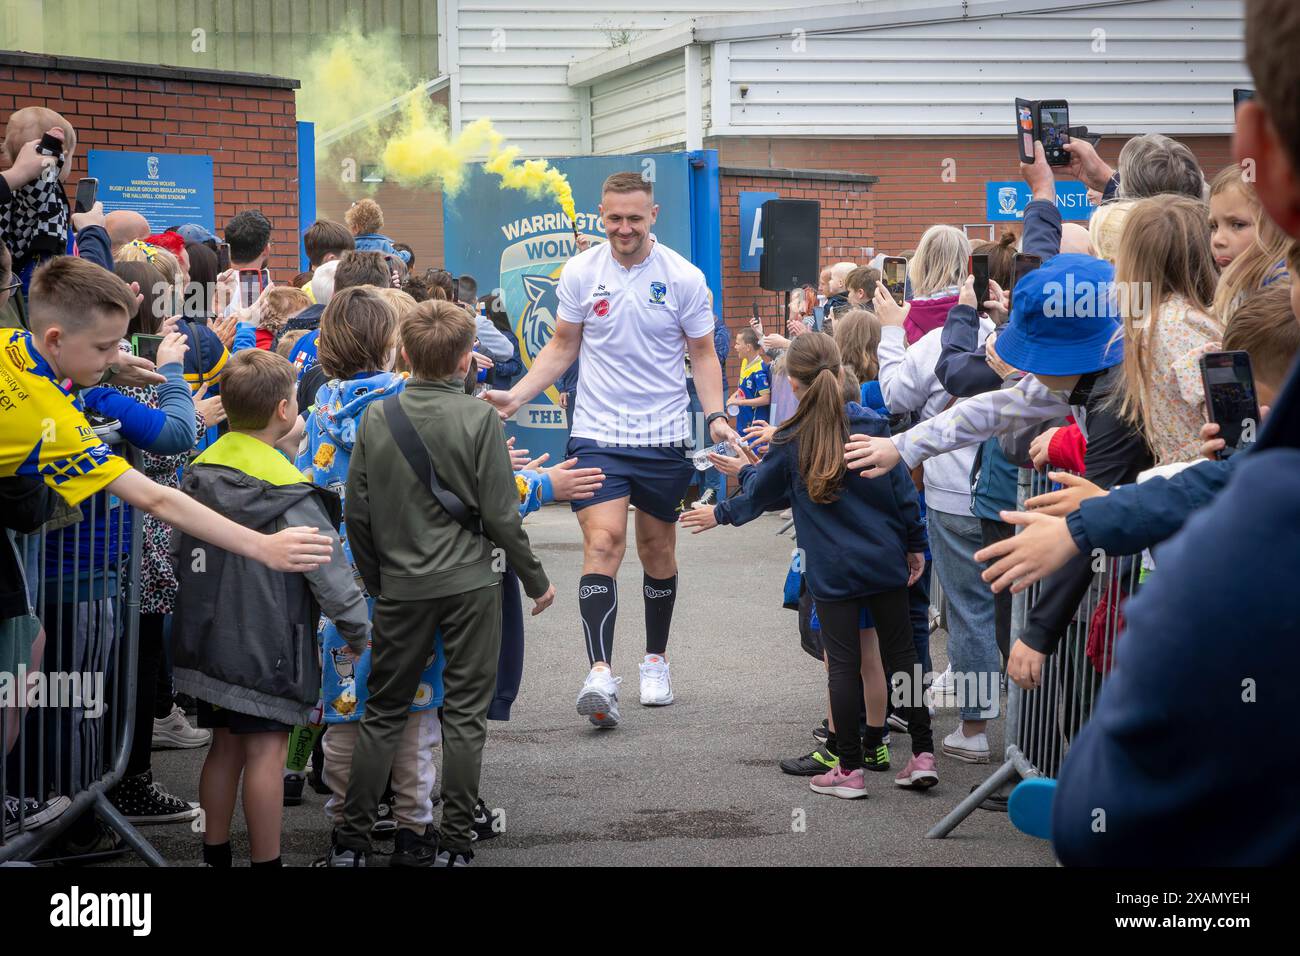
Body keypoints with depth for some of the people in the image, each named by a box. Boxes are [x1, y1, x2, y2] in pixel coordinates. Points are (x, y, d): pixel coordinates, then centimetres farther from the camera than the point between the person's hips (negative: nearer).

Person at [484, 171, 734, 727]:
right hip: (597, 434, 0)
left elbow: (703, 352, 4)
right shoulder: (580, 273, 0)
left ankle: (655, 661, 30)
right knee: (602, 541, -16)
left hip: (663, 436, 0)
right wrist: (516, 396, 1)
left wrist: (715, 415, -10)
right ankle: (599, 675, -23)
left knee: (657, 549, 11)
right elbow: (562, 347, 11)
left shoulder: (683, 278, -3)